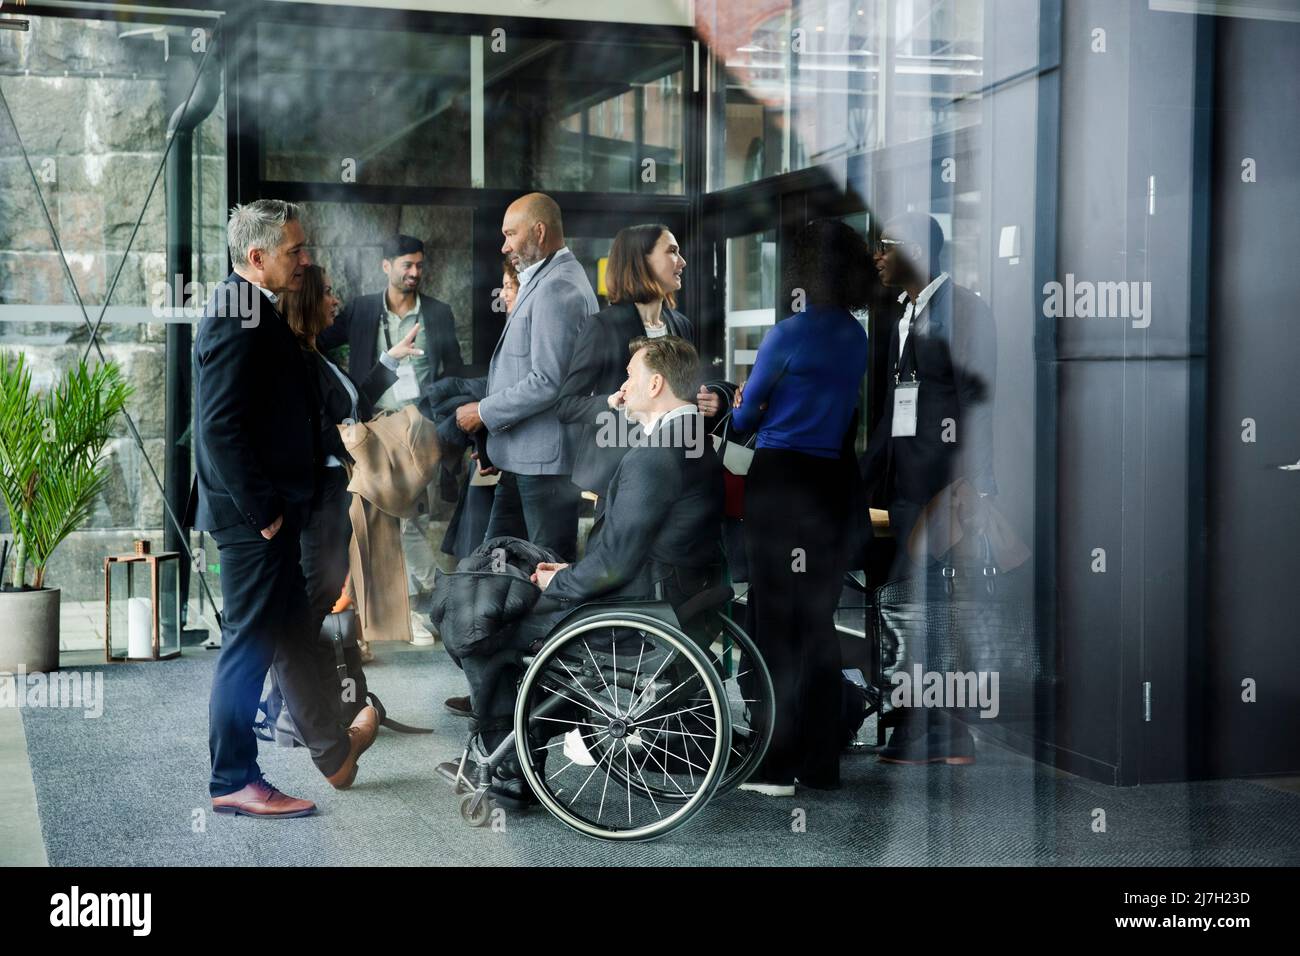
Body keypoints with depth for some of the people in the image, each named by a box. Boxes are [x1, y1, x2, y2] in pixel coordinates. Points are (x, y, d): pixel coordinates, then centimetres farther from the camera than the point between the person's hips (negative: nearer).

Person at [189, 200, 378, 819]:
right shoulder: (238, 320, -19)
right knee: (249, 645, 0)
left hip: (269, 511, 10)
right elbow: (219, 426, -25)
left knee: (291, 633, 19)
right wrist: (260, 512, -21)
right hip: (252, 514, -10)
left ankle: (332, 751, 33)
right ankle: (232, 782, 11)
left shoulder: (255, 311, 13)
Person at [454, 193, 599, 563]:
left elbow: (547, 381, -22)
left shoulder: (556, 288, -16)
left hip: (545, 459, -11)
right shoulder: (549, 280, 18)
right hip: (522, 458, 11)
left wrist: (484, 412, -12)